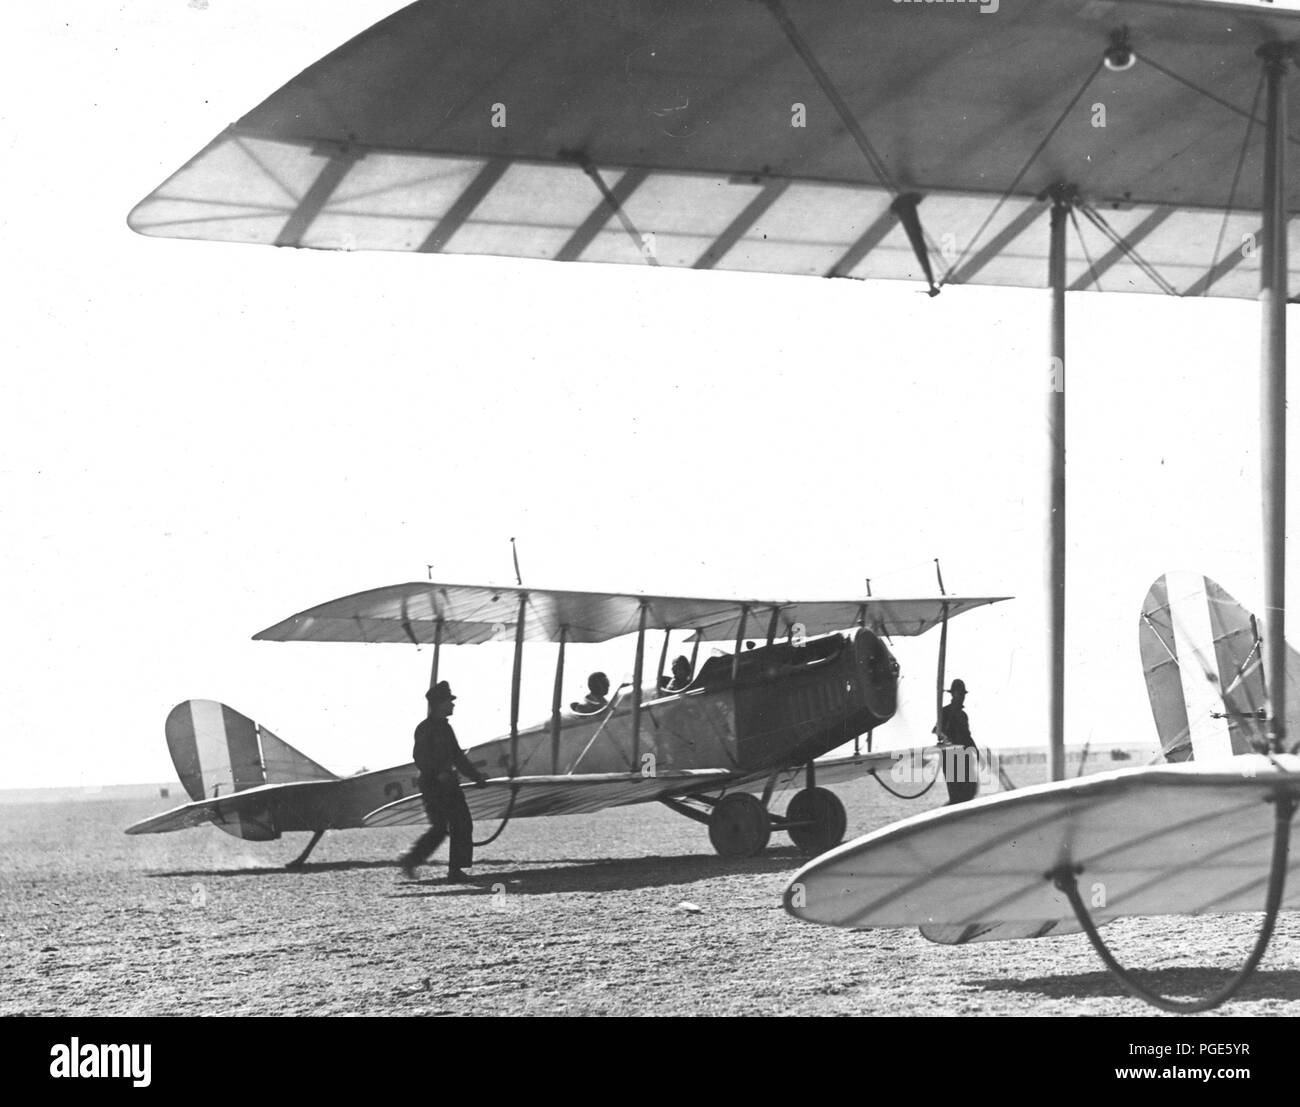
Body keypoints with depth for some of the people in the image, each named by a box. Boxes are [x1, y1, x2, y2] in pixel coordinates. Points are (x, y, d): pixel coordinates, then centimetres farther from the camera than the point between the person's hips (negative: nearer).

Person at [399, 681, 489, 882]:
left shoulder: (445, 728, 17)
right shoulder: (425, 729, -8)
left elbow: (458, 757, 24)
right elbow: (420, 759, -17)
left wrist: (477, 777, 20)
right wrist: (438, 774, -28)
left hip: (449, 784, 8)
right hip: (432, 785, -8)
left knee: (462, 825, 0)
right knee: (439, 827, -14)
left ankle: (456, 870, 3)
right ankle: (410, 860, 2)